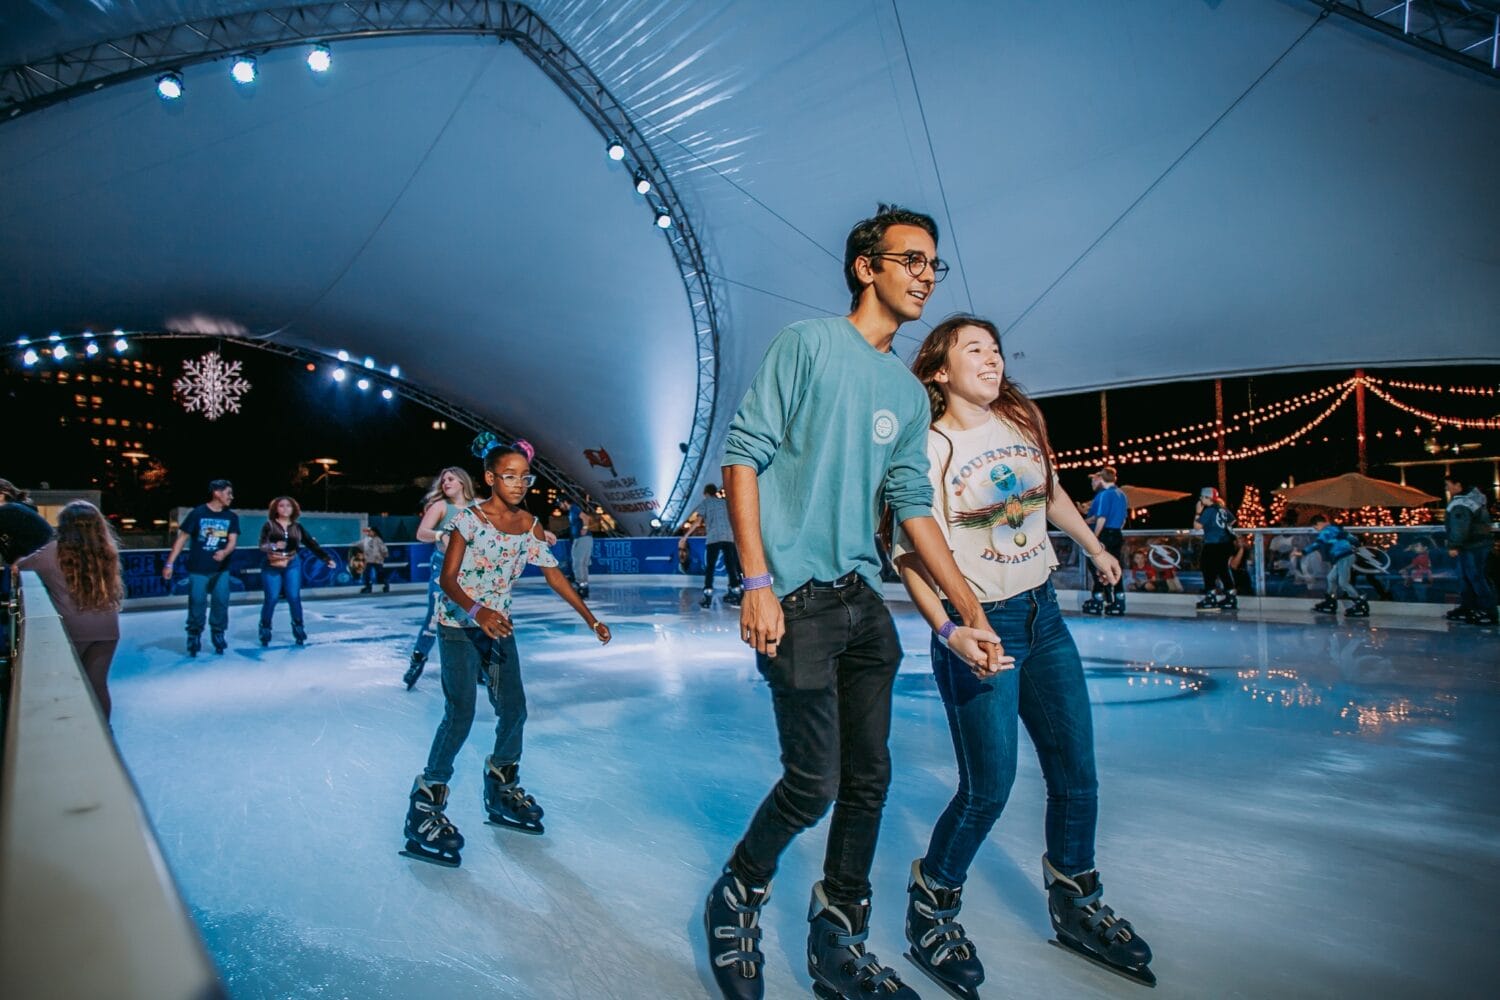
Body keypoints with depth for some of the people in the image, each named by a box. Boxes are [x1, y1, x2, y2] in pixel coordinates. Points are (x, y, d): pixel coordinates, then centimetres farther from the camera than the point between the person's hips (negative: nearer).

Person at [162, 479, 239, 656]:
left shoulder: (232, 517, 4)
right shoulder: (197, 513, -6)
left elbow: (233, 541, -4)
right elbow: (182, 538, -3)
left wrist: (224, 552, -27)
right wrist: (170, 563, -6)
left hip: (221, 569, 3)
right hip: (198, 569, -3)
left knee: (221, 603, 3)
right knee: (197, 604, 1)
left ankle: (218, 635, 19)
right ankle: (194, 637, 18)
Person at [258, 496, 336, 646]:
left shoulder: (297, 527, 7)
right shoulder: (269, 525, -1)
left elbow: (312, 544, 6)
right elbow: (262, 545, -11)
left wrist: (327, 558, 1)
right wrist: (274, 546, -33)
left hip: (292, 565, 2)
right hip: (272, 566, -2)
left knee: (294, 597, -4)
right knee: (272, 598, -5)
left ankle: (298, 627, 8)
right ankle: (265, 628, 12)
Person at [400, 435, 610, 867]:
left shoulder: (530, 524, -2)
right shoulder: (469, 518, -16)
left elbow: (554, 574, 2)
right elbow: (447, 578, -18)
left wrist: (591, 618, 1)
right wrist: (477, 611, -37)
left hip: (499, 626, 5)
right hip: (458, 624, -5)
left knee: (514, 709, 5)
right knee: (460, 714, -14)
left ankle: (502, 789, 28)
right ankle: (426, 804, 3)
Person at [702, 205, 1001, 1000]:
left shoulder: (909, 394, 16)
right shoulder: (807, 343, -2)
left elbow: (913, 507, 14)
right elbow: (743, 455, -8)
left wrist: (972, 613, 9)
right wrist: (757, 583, -16)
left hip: (865, 604, 7)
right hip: (797, 601, -7)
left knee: (868, 781, 11)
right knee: (815, 780, -4)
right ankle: (735, 903, 26)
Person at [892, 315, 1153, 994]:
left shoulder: (1024, 422, 5)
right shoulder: (931, 446, -14)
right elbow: (911, 554, -19)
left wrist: (1095, 548, 35)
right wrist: (951, 633, -32)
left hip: (1043, 615, 7)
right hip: (979, 627, -6)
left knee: (1076, 772, 13)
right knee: (988, 790, -3)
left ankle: (1076, 908, 37)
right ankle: (931, 909, 23)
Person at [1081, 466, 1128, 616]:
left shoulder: (1104, 494, -13)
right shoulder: (1121, 494, 11)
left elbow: (1101, 519, -18)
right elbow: (1123, 519, 16)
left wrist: (1094, 538, -13)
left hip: (1104, 535, -8)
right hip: (1117, 535, 8)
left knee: (1097, 568, 0)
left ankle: (1097, 602, 3)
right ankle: (1118, 603, 13)